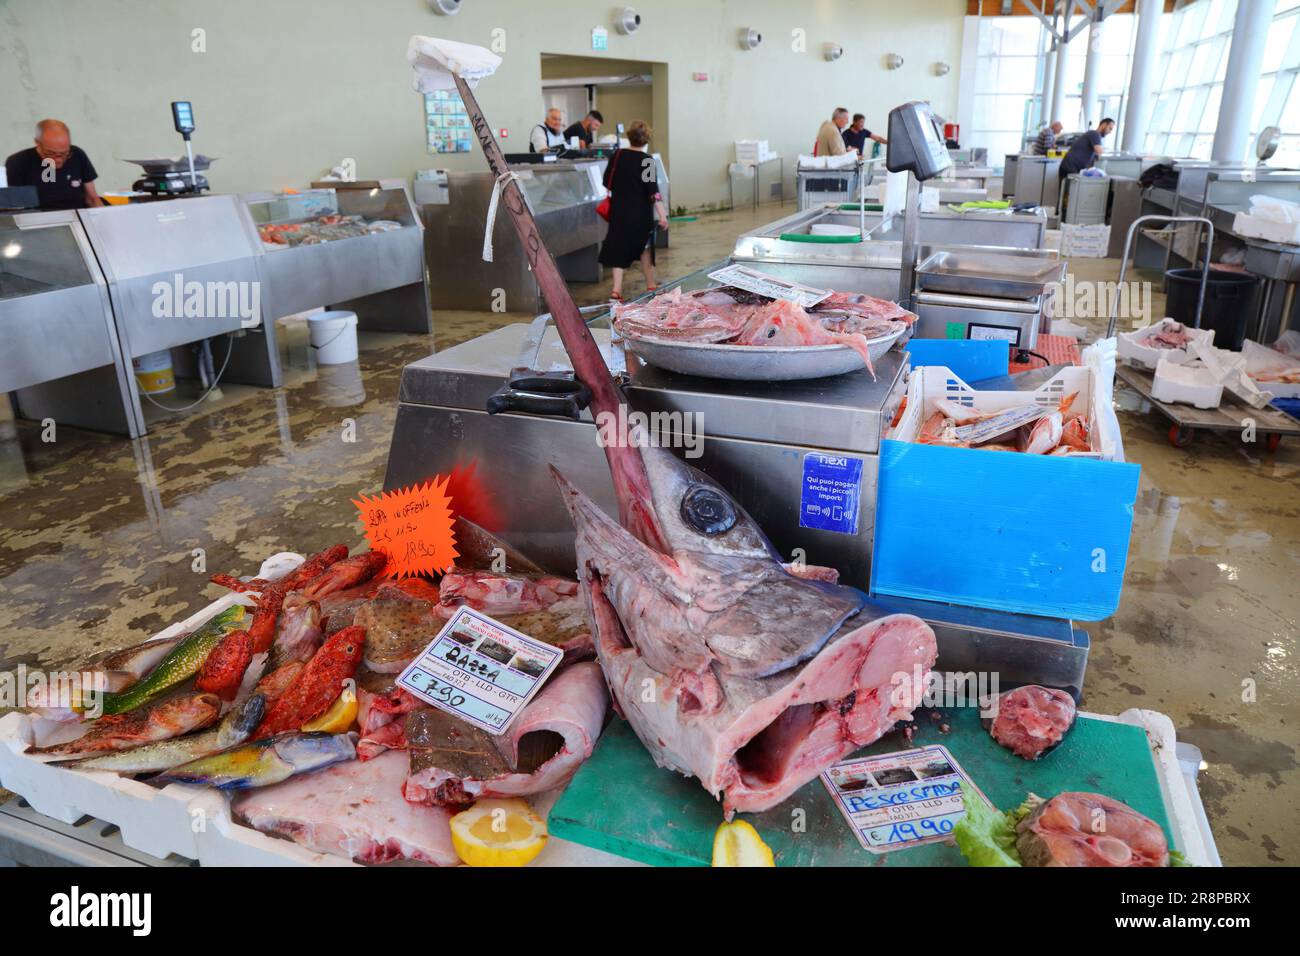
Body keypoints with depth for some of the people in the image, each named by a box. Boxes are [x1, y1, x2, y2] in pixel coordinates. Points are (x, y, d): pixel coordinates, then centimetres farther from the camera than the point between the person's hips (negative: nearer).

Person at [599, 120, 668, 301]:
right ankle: (650, 285, 25)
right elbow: (653, 191, -16)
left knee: (619, 249, 4)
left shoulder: (617, 155, 0)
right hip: (641, 214, -3)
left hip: (619, 211, 3)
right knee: (645, 247, 15)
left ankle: (617, 289, -8)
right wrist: (662, 215, -14)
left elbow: (607, 183, 8)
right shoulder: (647, 160, -11)